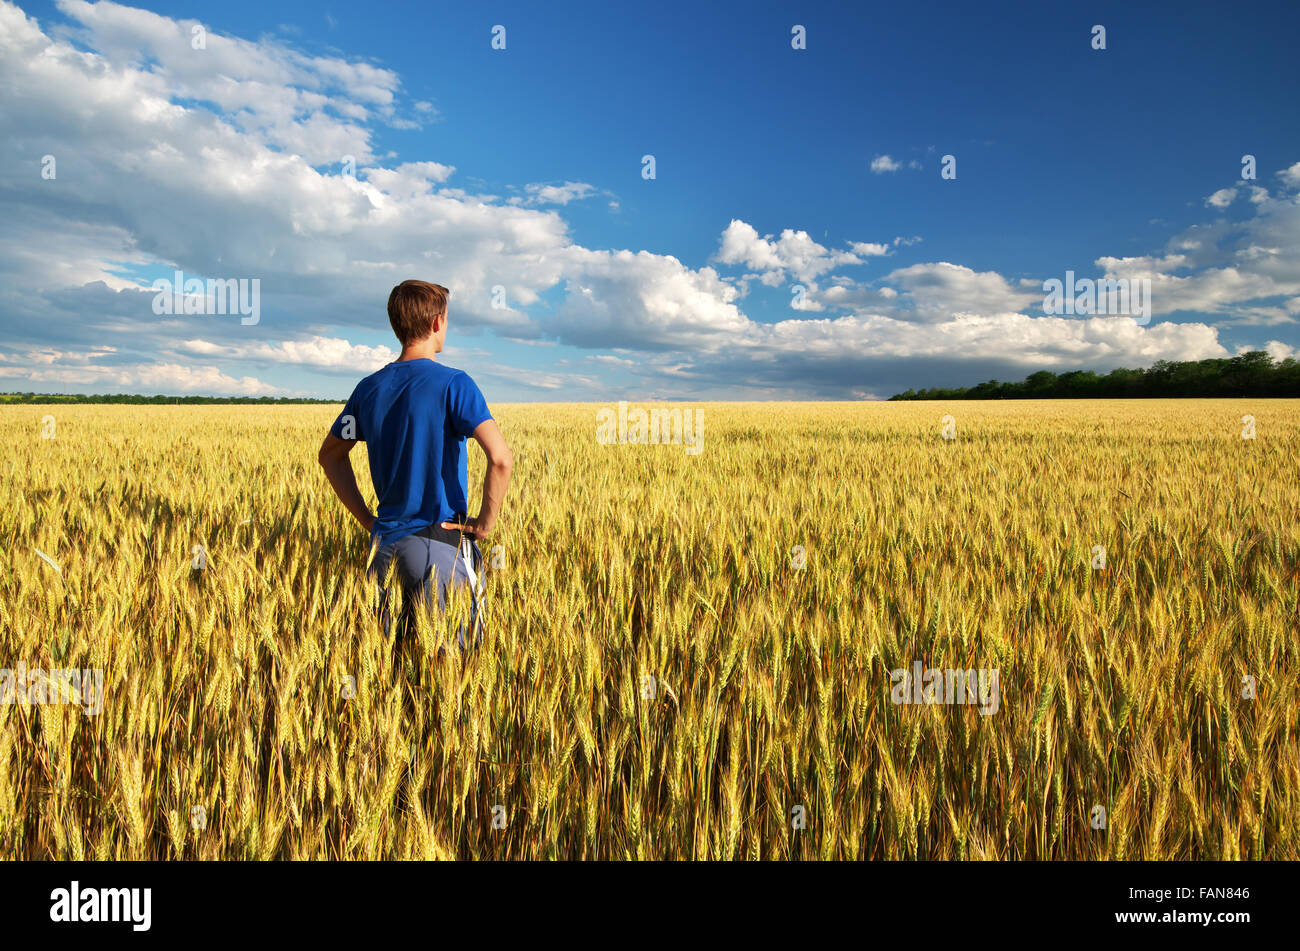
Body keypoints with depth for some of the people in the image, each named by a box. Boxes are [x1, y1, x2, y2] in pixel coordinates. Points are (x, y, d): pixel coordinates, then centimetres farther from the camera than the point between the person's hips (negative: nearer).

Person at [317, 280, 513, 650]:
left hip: (385, 542, 6)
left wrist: (367, 519, 16)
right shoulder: (453, 384, -12)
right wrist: (486, 522, -10)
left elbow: (330, 455, 18)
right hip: (440, 544, -6)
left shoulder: (370, 388, 7)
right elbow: (501, 458, -24)